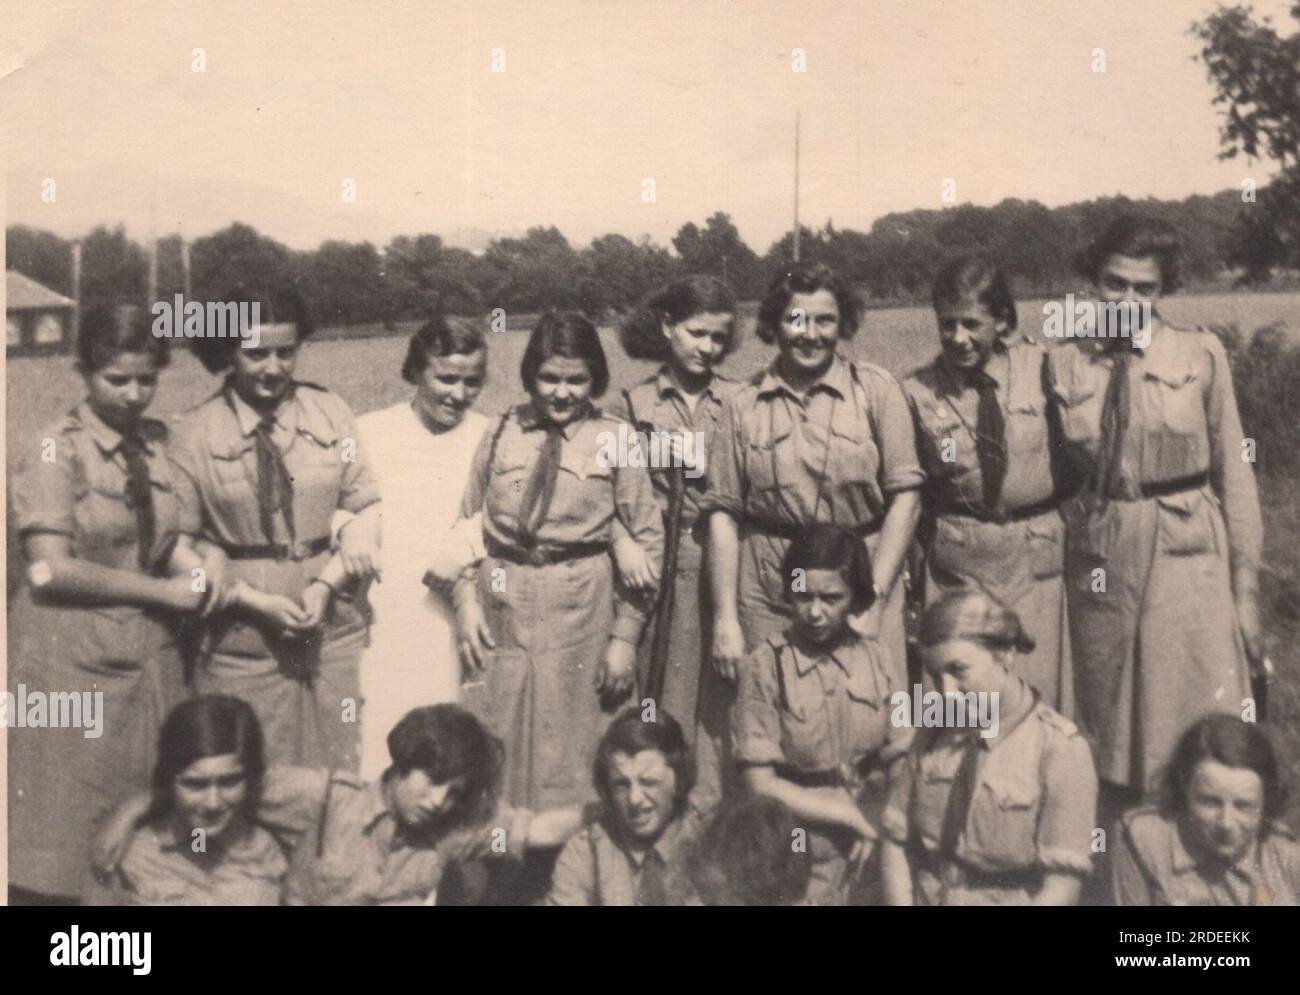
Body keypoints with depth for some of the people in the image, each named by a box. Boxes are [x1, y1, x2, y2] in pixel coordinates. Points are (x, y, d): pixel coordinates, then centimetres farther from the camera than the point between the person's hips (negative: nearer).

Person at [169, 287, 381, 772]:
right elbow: (178, 542, -2)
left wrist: (326, 585, -10)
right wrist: (257, 602, -10)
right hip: (241, 639, -2)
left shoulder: (330, 414, 3)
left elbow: (369, 506, 3)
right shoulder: (195, 433, -3)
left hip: (334, 628, 2)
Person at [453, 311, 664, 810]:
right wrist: (466, 599, -3)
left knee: (567, 753, 6)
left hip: (581, 608, -2)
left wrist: (625, 636, -5)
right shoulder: (501, 435, 6)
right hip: (500, 606, 2)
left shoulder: (614, 440, -1)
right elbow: (467, 523, 10)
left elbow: (646, 542, -1)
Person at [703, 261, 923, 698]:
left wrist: (874, 596, -9)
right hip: (768, 593, 1)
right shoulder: (744, 405, 6)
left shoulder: (876, 390, 2)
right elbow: (723, 513, 5)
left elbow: (904, 496, -1)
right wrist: (725, 618, -1)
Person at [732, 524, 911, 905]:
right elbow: (761, 784, -10)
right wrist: (851, 817, -7)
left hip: (870, 849, 3)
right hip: (800, 859, -3)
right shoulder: (766, 666, -10)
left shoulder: (873, 658, 2)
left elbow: (896, 749, 5)